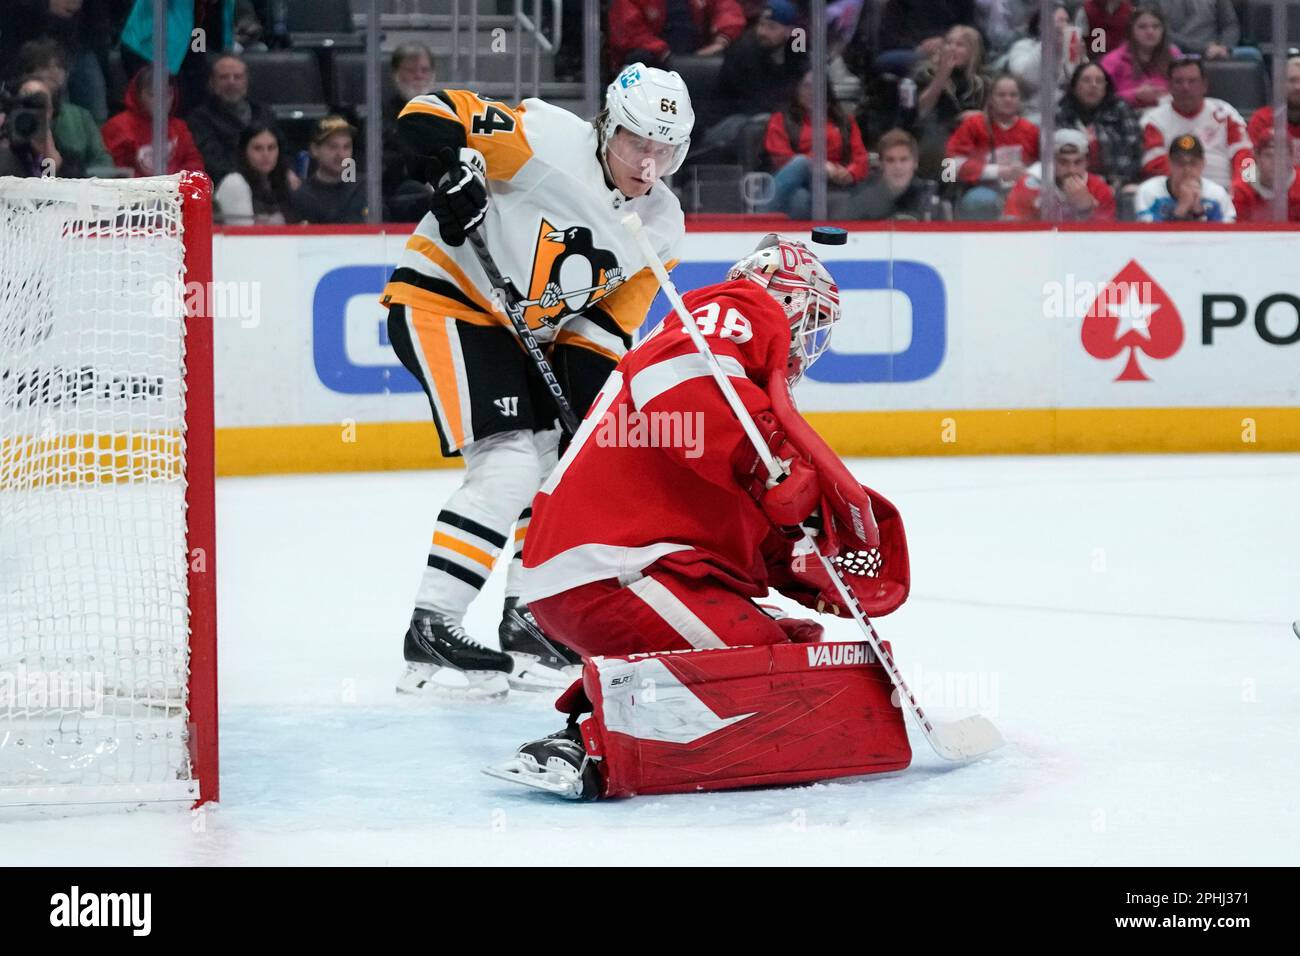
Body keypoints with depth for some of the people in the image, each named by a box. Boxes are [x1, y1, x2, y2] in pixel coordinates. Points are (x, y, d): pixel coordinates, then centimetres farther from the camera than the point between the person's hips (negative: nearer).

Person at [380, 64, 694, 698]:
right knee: (510, 466, -19)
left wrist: (590, 394, -11)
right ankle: (429, 633, -17)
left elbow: (609, 322, 3)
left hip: (524, 330, 9)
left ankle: (526, 620, 21)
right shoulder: (552, 141, -20)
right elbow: (427, 116, -20)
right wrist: (453, 171, -38)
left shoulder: (660, 226, 0)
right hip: (441, 302, -9)